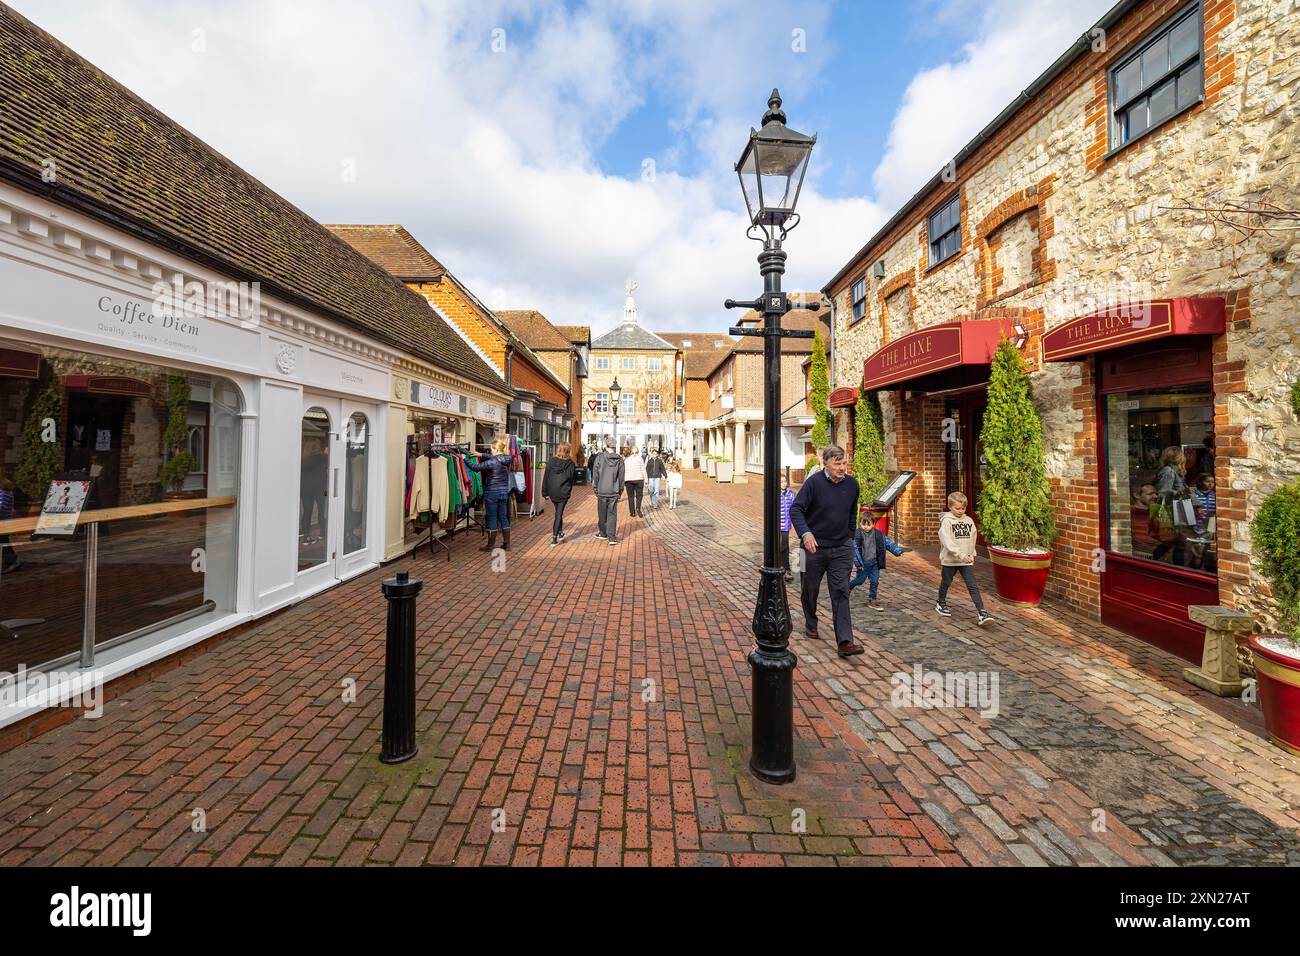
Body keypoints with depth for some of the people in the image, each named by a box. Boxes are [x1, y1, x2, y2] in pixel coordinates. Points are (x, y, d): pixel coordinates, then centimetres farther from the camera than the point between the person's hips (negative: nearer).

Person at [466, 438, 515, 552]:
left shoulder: (492, 462, -17)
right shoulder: (506, 460, 2)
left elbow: (476, 467, -15)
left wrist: (465, 459, -3)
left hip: (492, 493, -7)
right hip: (504, 492, 7)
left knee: (492, 518, 2)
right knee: (503, 517, 12)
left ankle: (490, 545, 12)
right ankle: (506, 544, 17)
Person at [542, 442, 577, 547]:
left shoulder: (551, 462, -3)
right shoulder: (570, 463, -8)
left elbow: (545, 478, 0)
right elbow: (574, 477, -2)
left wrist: (544, 492, 5)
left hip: (552, 492, 3)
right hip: (564, 492, -3)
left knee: (558, 513, 21)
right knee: (559, 514, 1)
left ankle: (560, 533, 32)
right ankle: (554, 538, -2)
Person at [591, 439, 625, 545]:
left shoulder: (599, 457, -8)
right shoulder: (619, 459, -2)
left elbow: (595, 474, -4)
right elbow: (621, 476, 2)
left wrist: (595, 487, 6)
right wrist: (620, 489, 11)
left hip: (602, 490, -1)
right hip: (614, 491, 2)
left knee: (602, 513, 12)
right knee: (612, 514, 5)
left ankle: (603, 534, 25)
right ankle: (612, 537, 1)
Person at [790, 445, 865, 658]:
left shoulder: (852, 484, 2)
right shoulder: (814, 482, -13)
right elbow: (795, 509, -19)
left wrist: (850, 536, 17)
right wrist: (805, 533, -33)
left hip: (842, 548, 3)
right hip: (815, 547, -2)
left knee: (841, 593, -3)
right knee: (810, 589, 14)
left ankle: (845, 642, -3)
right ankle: (810, 624, 39)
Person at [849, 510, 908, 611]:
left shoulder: (878, 534, -2)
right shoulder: (858, 534, -15)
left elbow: (888, 543, 2)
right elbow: (855, 549, -14)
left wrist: (898, 551, -8)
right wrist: (858, 563, -16)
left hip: (874, 563, 4)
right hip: (863, 563, -4)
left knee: (875, 581, 7)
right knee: (860, 580, 6)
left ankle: (872, 600, 19)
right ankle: (848, 587, 34)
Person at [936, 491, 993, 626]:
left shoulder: (969, 520, 5)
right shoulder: (946, 521, -13)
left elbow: (973, 538, 16)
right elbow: (947, 541, -22)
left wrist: (971, 554, 10)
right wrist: (961, 555, -28)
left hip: (967, 561, 3)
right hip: (950, 559, -3)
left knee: (973, 586, -4)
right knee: (946, 583, 15)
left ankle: (982, 613, -7)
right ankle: (941, 603, 37)